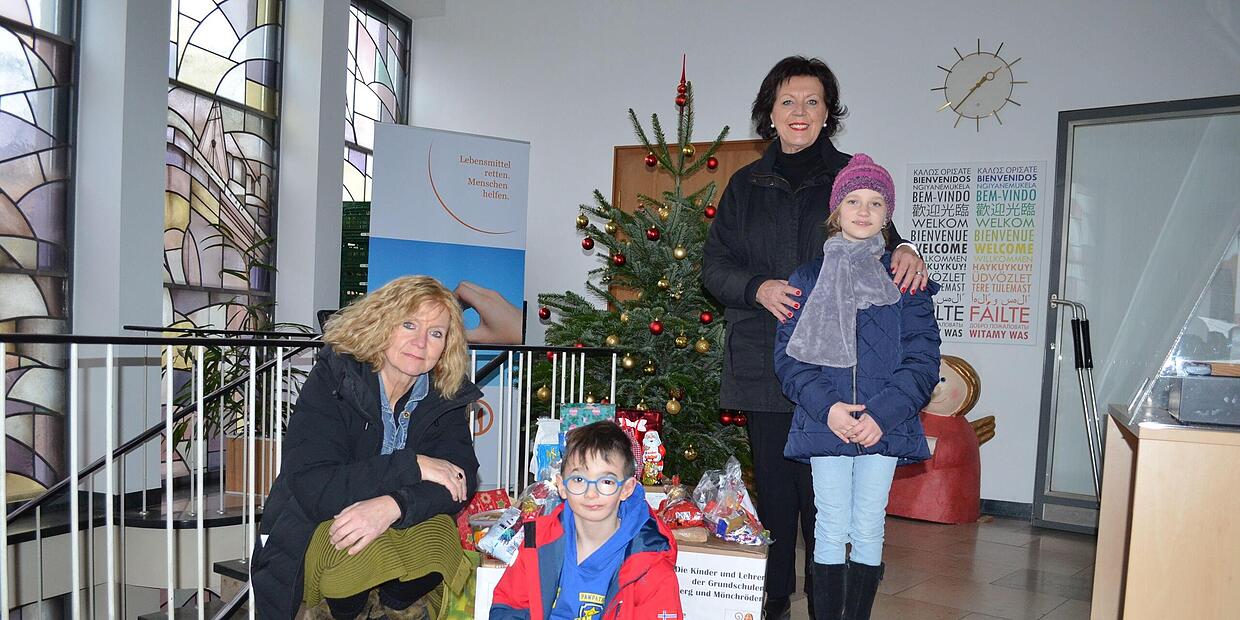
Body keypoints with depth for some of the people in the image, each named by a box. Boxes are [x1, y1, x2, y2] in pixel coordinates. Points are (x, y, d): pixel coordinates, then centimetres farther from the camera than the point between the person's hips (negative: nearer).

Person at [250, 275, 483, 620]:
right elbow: (312, 488, -24)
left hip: (403, 527, 3)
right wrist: (412, 466, -27)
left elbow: (461, 480, -15)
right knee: (366, 552, -34)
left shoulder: (446, 396, -4)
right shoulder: (331, 380, -14)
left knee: (438, 535, -29)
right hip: (316, 529, -2)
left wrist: (393, 506, -34)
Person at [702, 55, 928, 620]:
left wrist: (904, 252, -14)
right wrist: (758, 288, -11)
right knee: (773, 484, 8)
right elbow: (714, 263, 9)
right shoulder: (746, 184, 11)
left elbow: (881, 242, 10)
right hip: (764, 358, 2)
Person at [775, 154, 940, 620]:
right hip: (824, 420, 0)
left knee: (868, 529, 8)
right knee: (831, 529, 5)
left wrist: (882, 413, -14)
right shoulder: (808, 278, 4)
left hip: (884, 423, 0)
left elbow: (922, 358, -1)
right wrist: (826, 407, -15)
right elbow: (789, 354, -1)